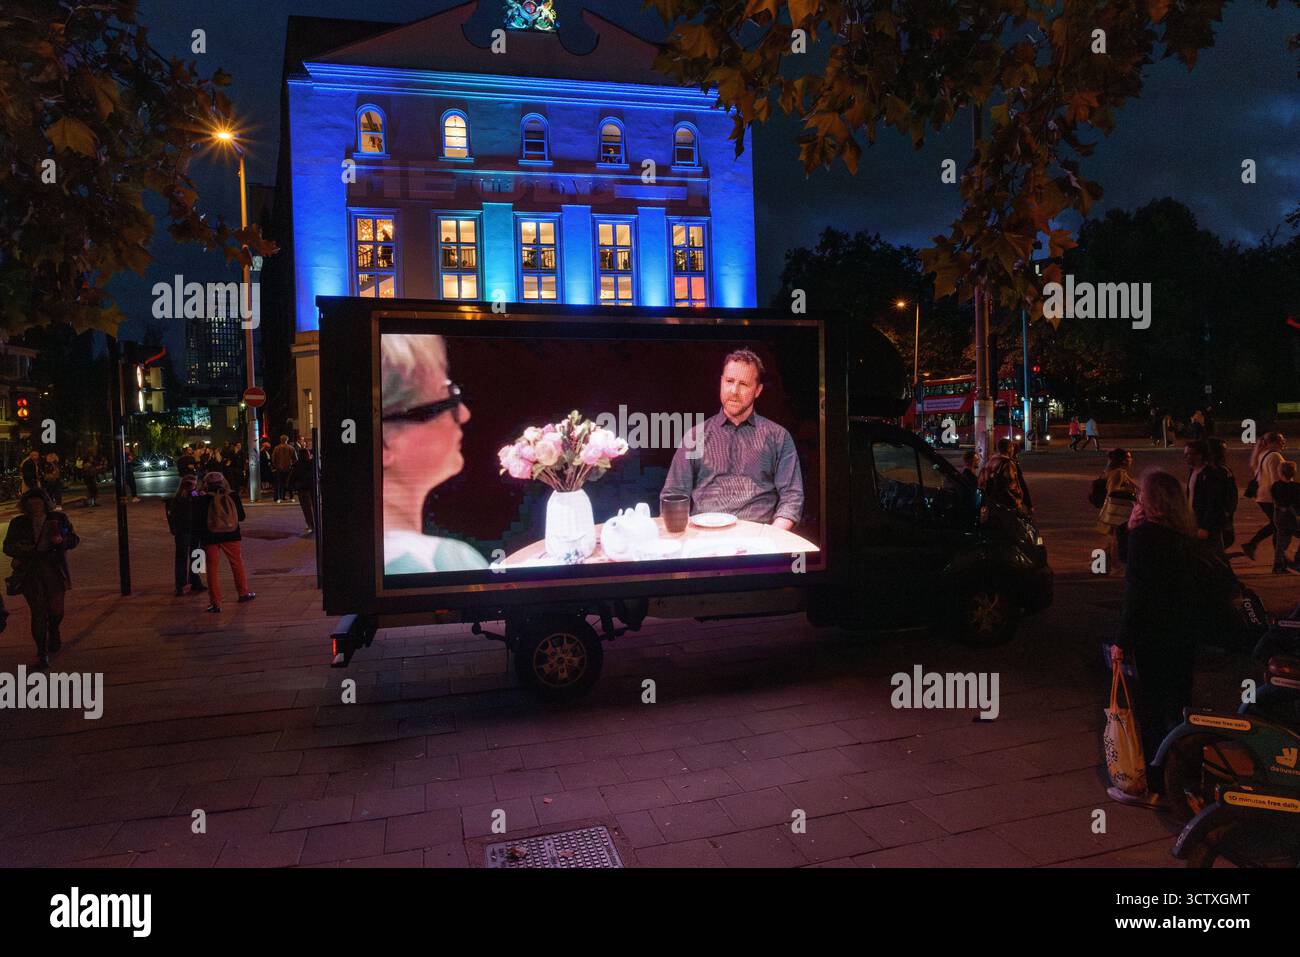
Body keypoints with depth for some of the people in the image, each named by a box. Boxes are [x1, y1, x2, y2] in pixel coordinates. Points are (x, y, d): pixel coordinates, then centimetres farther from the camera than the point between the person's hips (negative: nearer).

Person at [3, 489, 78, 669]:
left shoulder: (58, 519, 5)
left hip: (54, 570, 0)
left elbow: (74, 539, 6)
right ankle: (42, 652, 2)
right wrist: (22, 550, -12)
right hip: (29, 572, 0)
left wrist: (62, 541, -16)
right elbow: (8, 547, 10)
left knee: (56, 609, 4)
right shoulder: (18, 523, 6)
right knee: (38, 611, -6)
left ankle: (54, 634, 39)